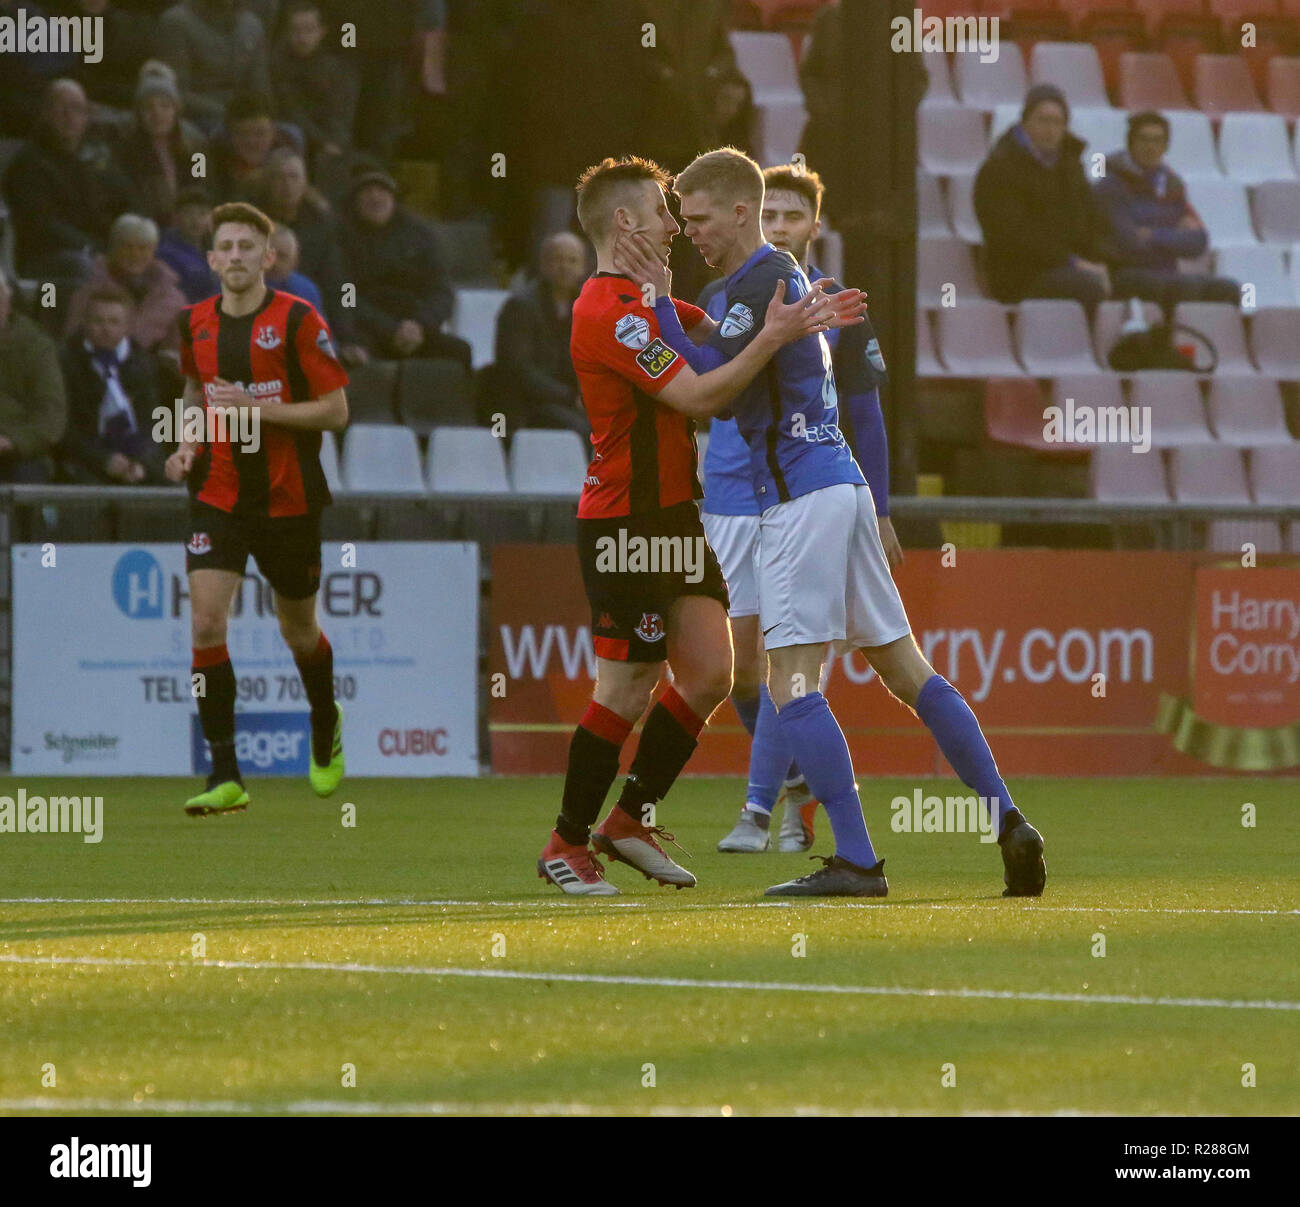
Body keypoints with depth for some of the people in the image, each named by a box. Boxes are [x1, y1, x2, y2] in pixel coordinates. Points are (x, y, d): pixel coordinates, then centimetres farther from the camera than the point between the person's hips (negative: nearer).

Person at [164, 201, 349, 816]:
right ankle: (225, 777, -13)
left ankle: (326, 724, 47)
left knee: (299, 631, 13)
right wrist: (190, 444, 5)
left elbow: (336, 410, -11)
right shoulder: (196, 323, 4)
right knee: (206, 623, -15)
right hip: (218, 495, 3)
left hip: (288, 499, -3)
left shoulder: (298, 321, -10)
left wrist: (256, 407, -21)